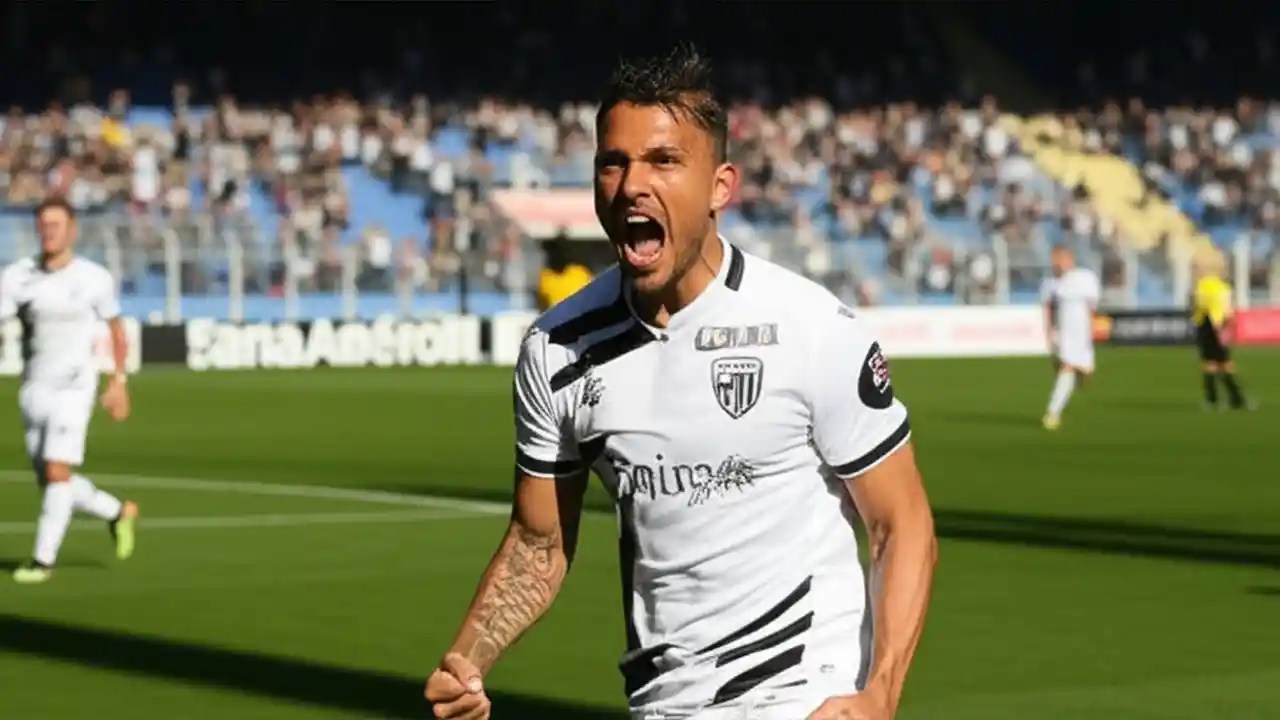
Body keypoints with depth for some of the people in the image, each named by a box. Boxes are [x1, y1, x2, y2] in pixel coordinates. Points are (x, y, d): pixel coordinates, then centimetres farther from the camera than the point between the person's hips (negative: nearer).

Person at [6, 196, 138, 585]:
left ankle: (43, 559, -7)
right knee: (49, 480, 9)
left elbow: (116, 329, 10)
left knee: (57, 473, -14)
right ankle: (117, 513, 32)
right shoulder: (17, 276, -3)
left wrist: (119, 382, 9)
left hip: (74, 389, -3)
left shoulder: (95, 278, -4)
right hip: (33, 390, 3)